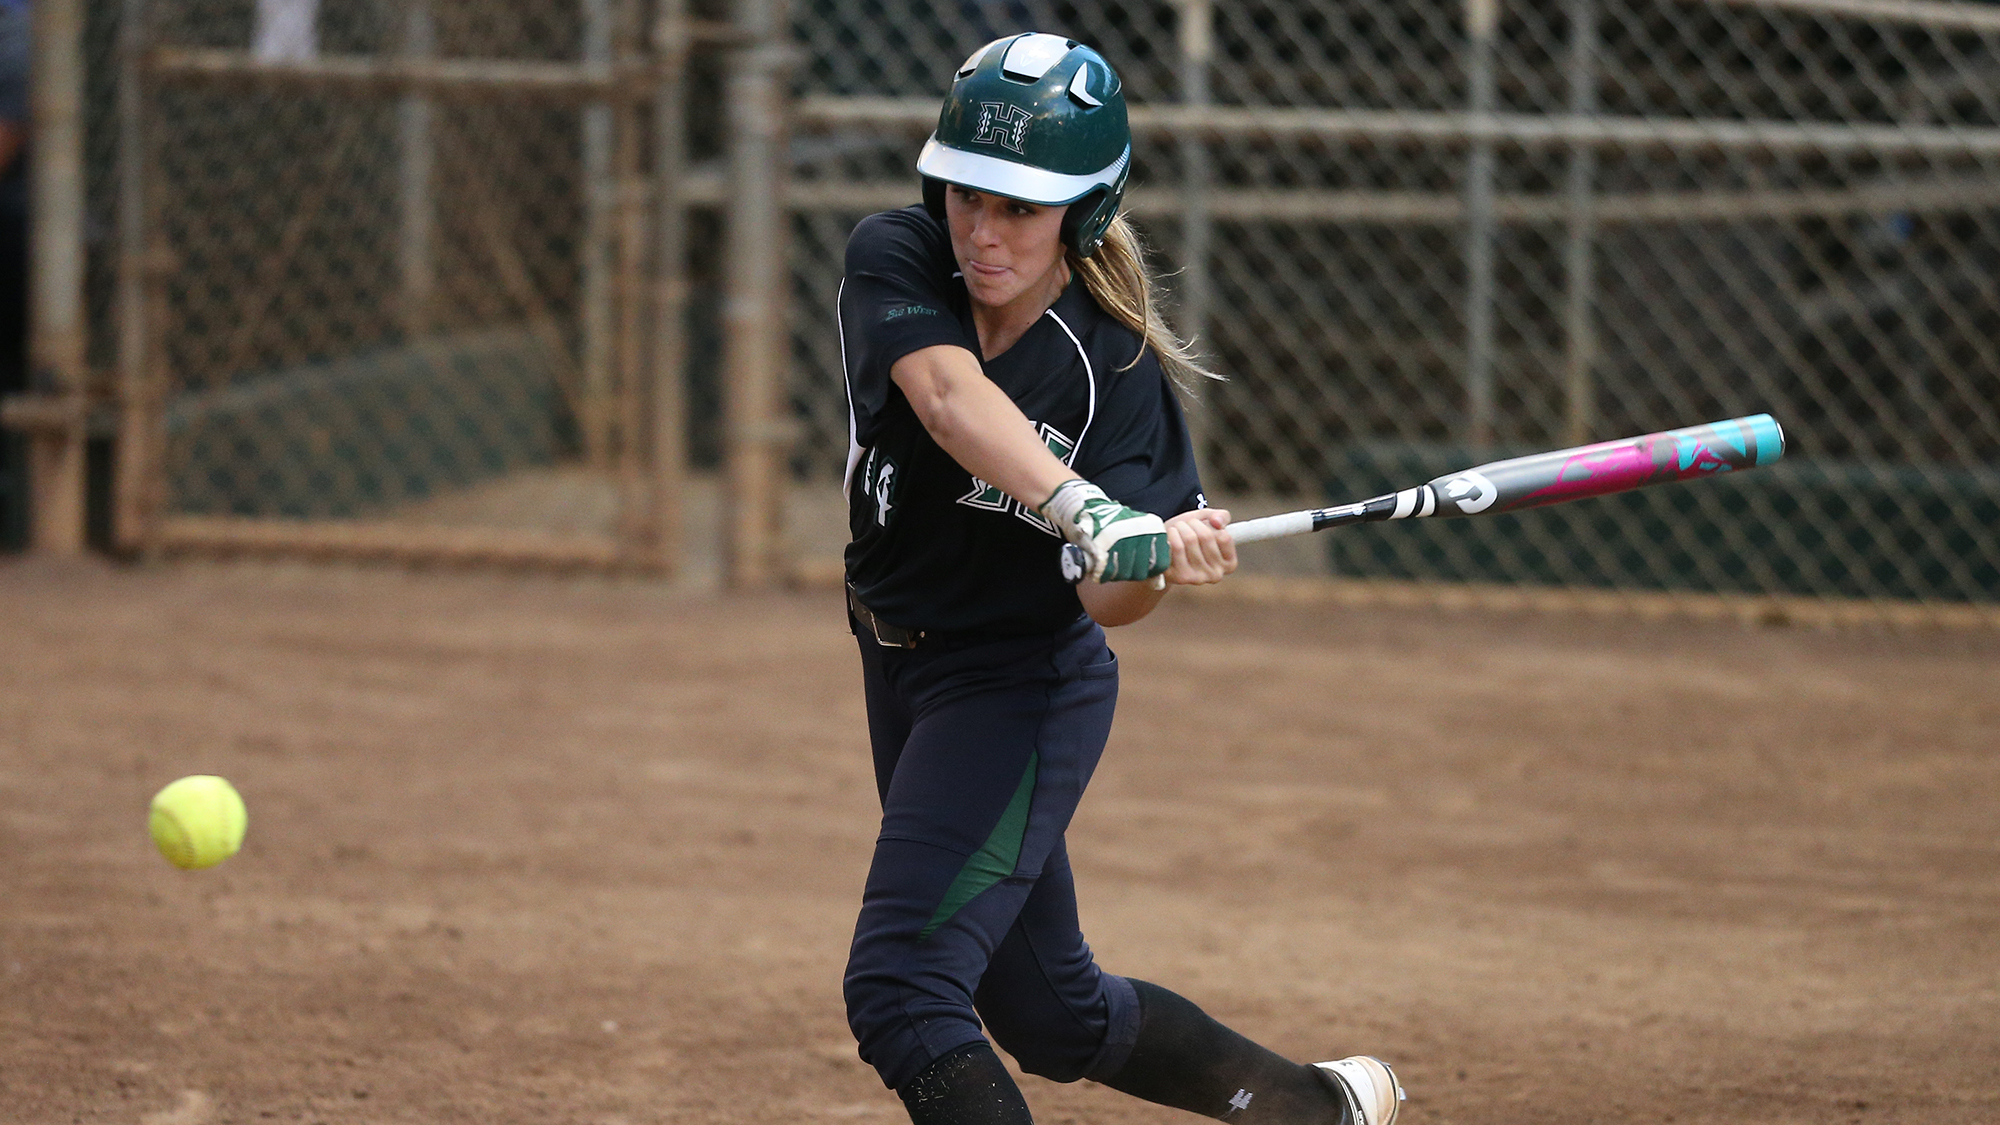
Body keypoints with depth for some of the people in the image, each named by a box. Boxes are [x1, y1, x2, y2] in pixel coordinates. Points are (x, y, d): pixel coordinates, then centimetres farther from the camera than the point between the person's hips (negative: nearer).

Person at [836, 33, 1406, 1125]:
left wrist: (1162, 559, -50)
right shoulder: (894, 258, -15)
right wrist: (1089, 513, -51)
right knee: (1054, 1017, 18)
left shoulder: (1116, 367, -21)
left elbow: (1104, 597, -27)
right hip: (902, 669, 5)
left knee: (897, 992, -20)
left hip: (1025, 685, -5)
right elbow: (949, 397, -36)